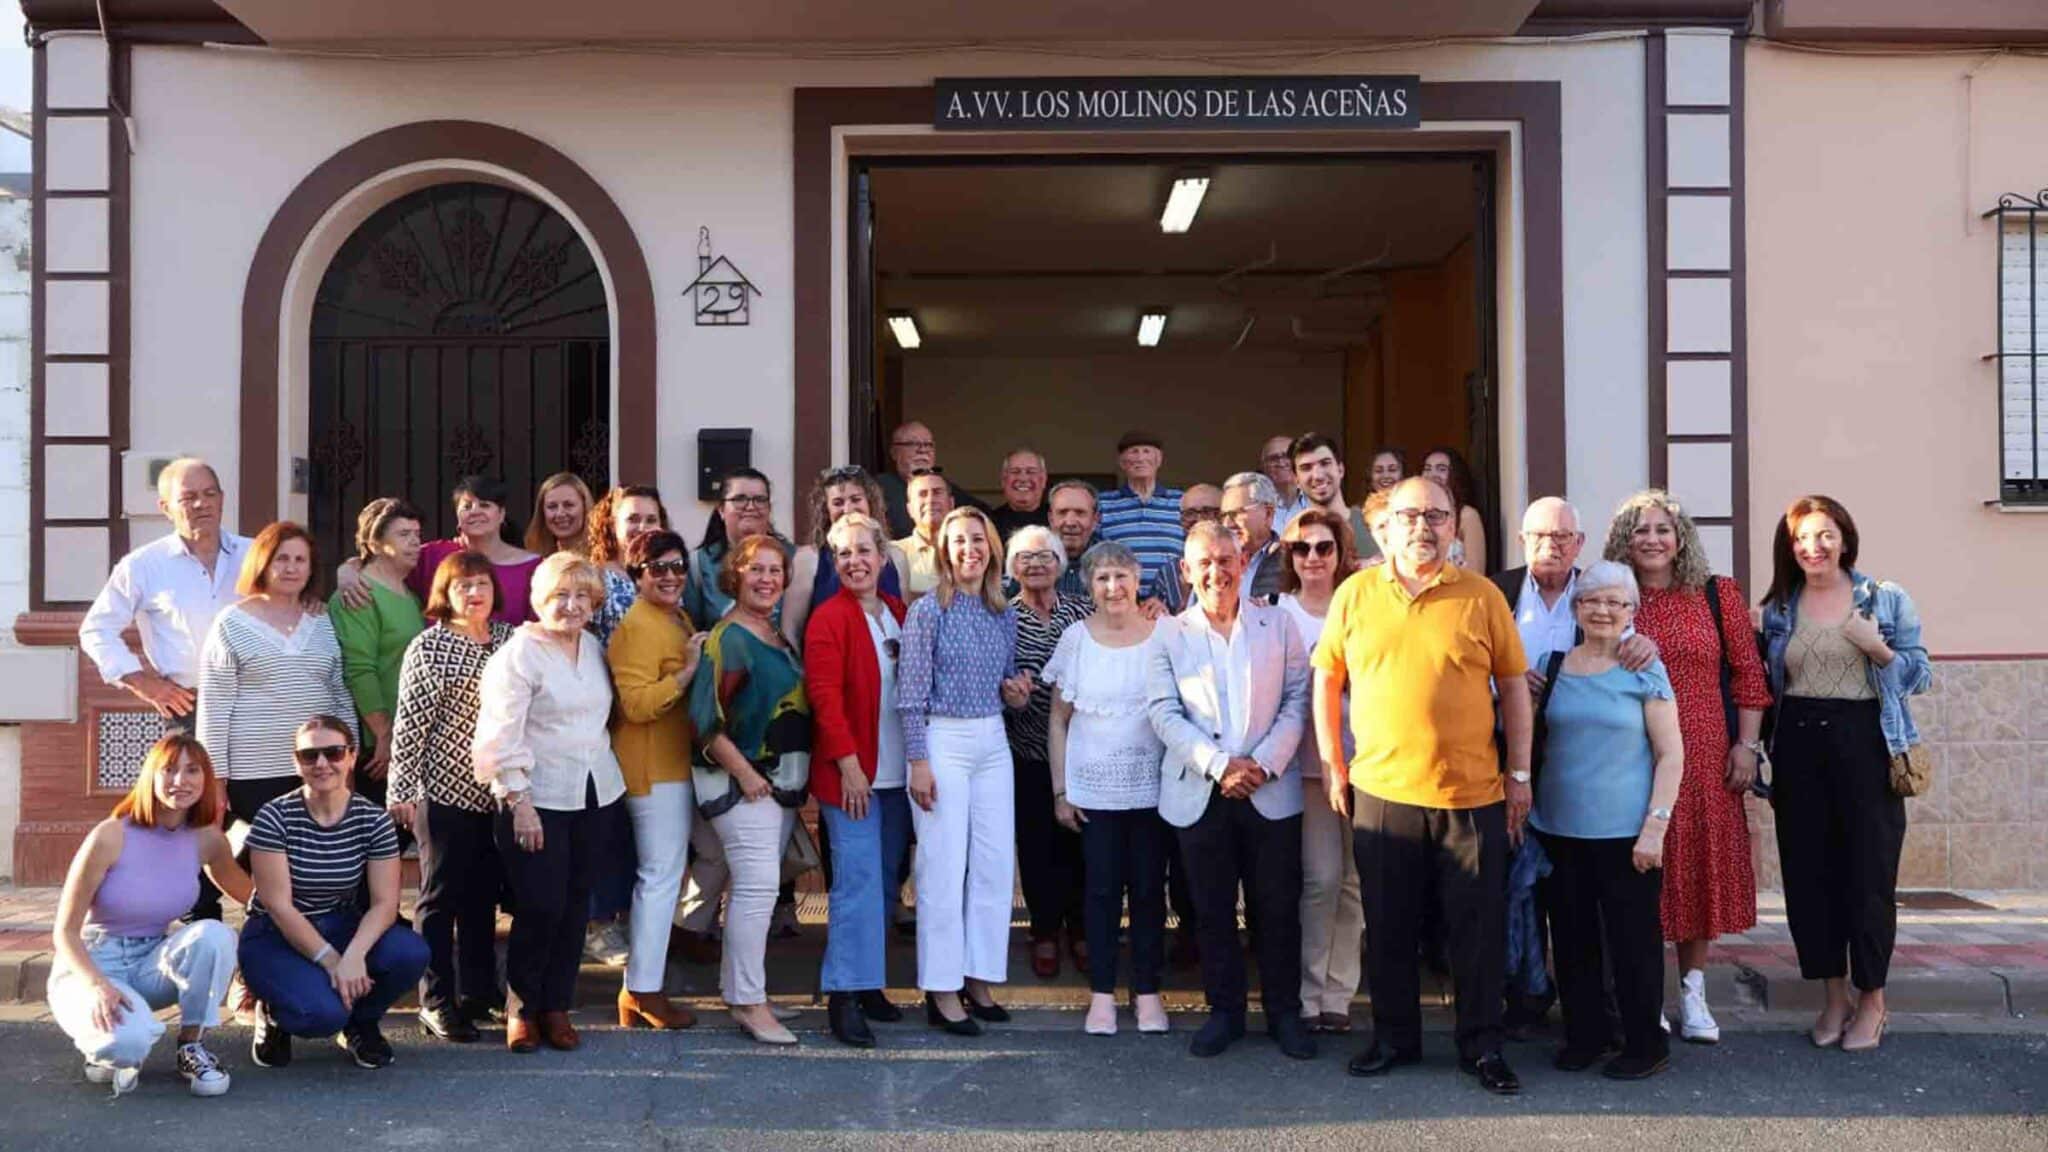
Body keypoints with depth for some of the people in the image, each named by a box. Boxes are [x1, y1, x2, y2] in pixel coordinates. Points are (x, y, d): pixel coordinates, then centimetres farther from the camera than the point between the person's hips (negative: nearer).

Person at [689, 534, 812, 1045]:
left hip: (783, 779, 8)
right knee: (758, 885, -11)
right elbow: (706, 718, -17)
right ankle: (750, 1002, -4)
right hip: (741, 780, -8)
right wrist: (744, 773, -17)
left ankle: (736, 985, 22)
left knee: (754, 885, 13)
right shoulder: (728, 638, -11)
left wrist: (797, 776, 15)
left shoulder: (779, 637, 13)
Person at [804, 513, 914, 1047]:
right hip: (852, 773, -6)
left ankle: (870, 983, 21)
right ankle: (843, 995, -1)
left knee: (885, 881, 11)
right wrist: (849, 763, -18)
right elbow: (825, 696, -13)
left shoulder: (898, 613, 11)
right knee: (858, 880, -8)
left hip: (896, 772, 6)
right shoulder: (828, 618, -8)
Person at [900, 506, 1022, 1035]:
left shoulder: (1005, 614, 10)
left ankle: (979, 980, 18)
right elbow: (911, 693, -8)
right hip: (943, 740, -6)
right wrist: (918, 761, -12)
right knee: (944, 868, -3)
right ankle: (942, 991, 7)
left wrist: (1016, 695, -2)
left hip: (993, 741, 6)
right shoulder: (928, 611, -5)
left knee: (996, 866, 5)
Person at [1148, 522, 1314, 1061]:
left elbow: (1296, 702, 2)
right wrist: (1219, 766, -14)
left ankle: (1284, 1012, 20)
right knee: (1212, 911, 8)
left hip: (1271, 791, 0)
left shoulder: (1278, 624, 5)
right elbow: (1164, 713, -4)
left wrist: (1265, 763, -11)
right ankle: (1224, 1011, 22)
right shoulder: (1168, 634, 3)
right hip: (1199, 794, 0)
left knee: (1278, 909, 5)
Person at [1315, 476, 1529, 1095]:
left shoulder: (1483, 597, 1)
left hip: (1472, 793, -1)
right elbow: (1327, 680, 8)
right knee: (1389, 926, 12)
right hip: (1381, 789, 1)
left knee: (1479, 928, 7)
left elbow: (1513, 686, 5)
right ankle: (1394, 1037, 28)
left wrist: (1519, 773, 2)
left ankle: (1481, 1046, 22)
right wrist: (1332, 765, 5)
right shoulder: (1355, 593, 2)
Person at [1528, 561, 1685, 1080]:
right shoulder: (1553, 663, 7)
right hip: (1560, 829, 4)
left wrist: (1655, 826, -12)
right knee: (1573, 938, 11)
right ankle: (1585, 1034, 25)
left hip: (1624, 833, -4)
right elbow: (1535, 738, 19)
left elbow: (1670, 754, -6)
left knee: (1633, 939, 3)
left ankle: (1646, 1044, 16)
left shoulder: (1643, 670, -3)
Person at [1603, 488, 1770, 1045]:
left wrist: (1746, 744, -1)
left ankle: (1692, 992, 19)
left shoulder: (1718, 595, 4)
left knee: (1702, 866, 7)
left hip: (1706, 756, 1)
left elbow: (1747, 673, 4)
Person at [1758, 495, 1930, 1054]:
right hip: (1799, 747, 3)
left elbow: (1920, 675, 2)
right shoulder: (1778, 609, 10)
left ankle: (1871, 998, 15)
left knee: (1869, 871, 0)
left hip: (1865, 742, -3)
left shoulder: (1886, 600, 2)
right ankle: (1834, 995, 18)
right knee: (1807, 872, 4)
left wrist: (1877, 649, -15)